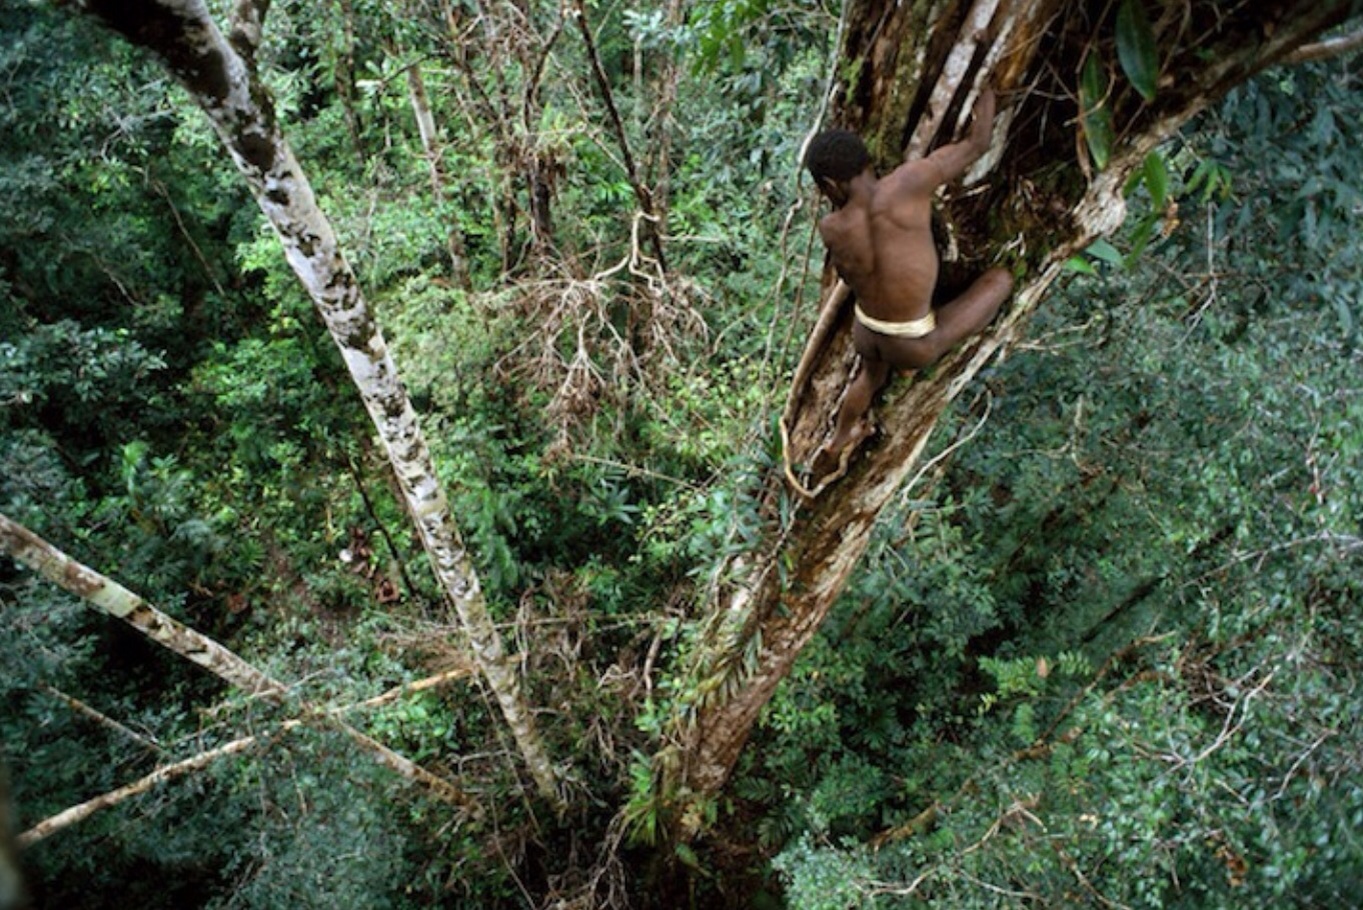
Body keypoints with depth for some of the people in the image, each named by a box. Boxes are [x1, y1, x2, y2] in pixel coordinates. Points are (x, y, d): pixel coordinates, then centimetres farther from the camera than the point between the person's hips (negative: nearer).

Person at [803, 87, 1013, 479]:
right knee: (1001, 277, 8)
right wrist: (987, 94, 9)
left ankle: (837, 443, 64)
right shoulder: (906, 183, -22)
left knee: (872, 374, 40)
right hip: (913, 347, -5)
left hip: (865, 333, 5)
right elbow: (976, 144, -8)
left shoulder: (830, 229, -13)